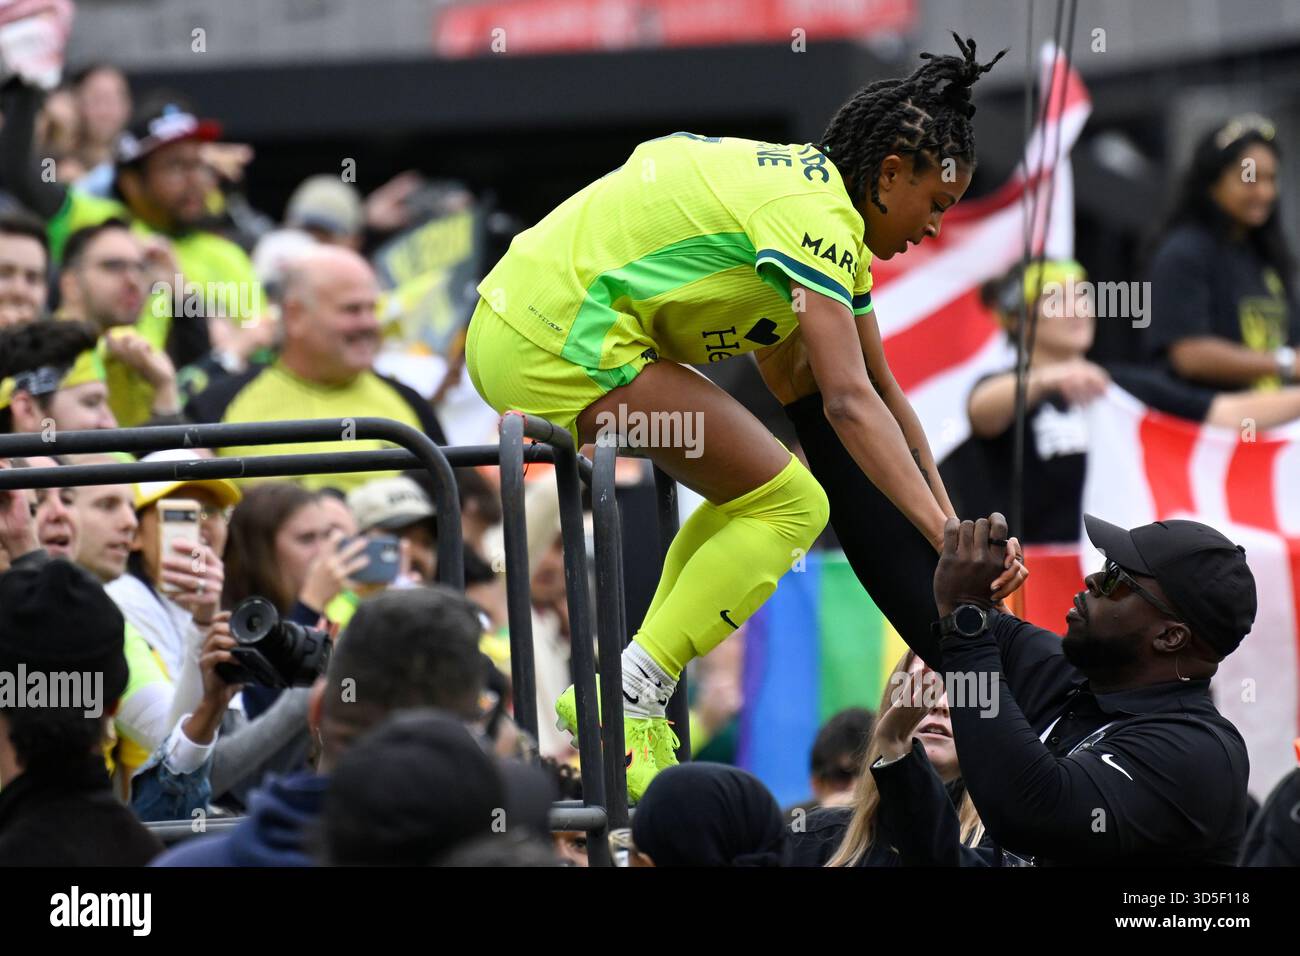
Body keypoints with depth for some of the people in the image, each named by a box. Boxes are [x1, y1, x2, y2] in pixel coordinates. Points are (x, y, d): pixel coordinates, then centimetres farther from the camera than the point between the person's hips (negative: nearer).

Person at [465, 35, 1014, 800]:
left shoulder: (822, 201, 17)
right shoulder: (813, 215, -14)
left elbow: (885, 392, 20)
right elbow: (850, 402, -24)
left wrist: (948, 525, 14)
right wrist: (945, 537, -28)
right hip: (562, 345, -11)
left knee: (749, 490, 21)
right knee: (788, 504, -9)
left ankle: (639, 705, 16)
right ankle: (625, 699, -11)